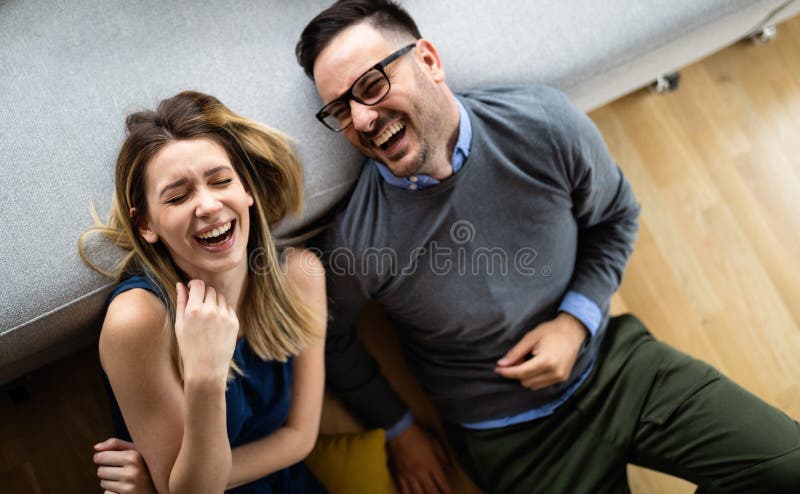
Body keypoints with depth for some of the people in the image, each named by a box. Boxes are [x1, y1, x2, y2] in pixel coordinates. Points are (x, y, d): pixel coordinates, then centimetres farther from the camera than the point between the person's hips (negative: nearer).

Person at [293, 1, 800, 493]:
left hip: (610, 361, 3)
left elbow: (616, 216, 2)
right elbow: (332, 342, 0)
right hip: (513, 440, -2)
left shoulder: (544, 124, -18)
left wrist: (577, 319, -12)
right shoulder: (354, 242, -22)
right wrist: (399, 428, 4)